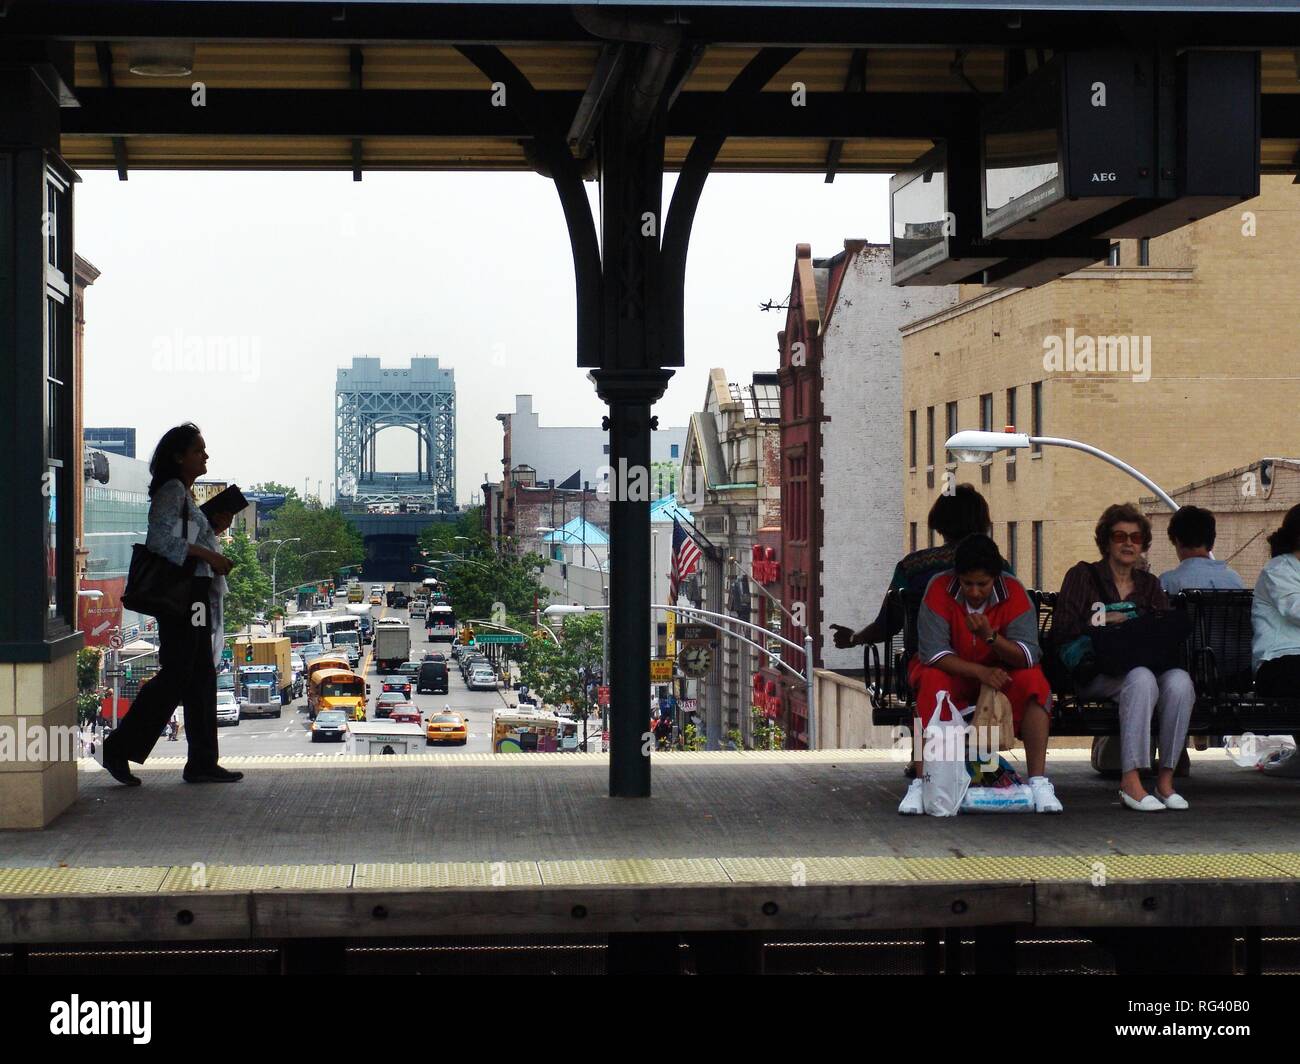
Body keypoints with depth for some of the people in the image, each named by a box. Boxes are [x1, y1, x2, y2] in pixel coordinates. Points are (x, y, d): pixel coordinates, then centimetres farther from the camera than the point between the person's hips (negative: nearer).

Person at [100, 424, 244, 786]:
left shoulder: (185, 494, 19)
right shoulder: (172, 490, -11)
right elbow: (161, 540, -21)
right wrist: (207, 555, -18)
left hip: (195, 596, 10)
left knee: (202, 678, 8)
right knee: (176, 675, -9)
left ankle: (202, 763, 11)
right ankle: (120, 749, -4)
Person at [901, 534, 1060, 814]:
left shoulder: (1013, 591, -17)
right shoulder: (940, 588, -19)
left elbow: (1028, 656, -23)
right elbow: (932, 652, -22)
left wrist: (990, 636, -40)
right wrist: (980, 672, -32)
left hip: (1001, 674, 1)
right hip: (952, 672, -1)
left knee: (1034, 681, -29)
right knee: (932, 682, -34)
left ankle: (1039, 782, -27)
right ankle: (920, 783, -33)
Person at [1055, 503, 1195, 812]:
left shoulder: (1149, 585, 23)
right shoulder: (1083, 576, 11)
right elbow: (1060, 632, 1)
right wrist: (1102, 623, -10)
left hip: (1147, 664, 4)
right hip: (1097, 673, -4)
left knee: (1179, 681, -31)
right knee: (1141, 678, -37)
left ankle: (1165, 780, -26)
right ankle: (1130, 781, -39)